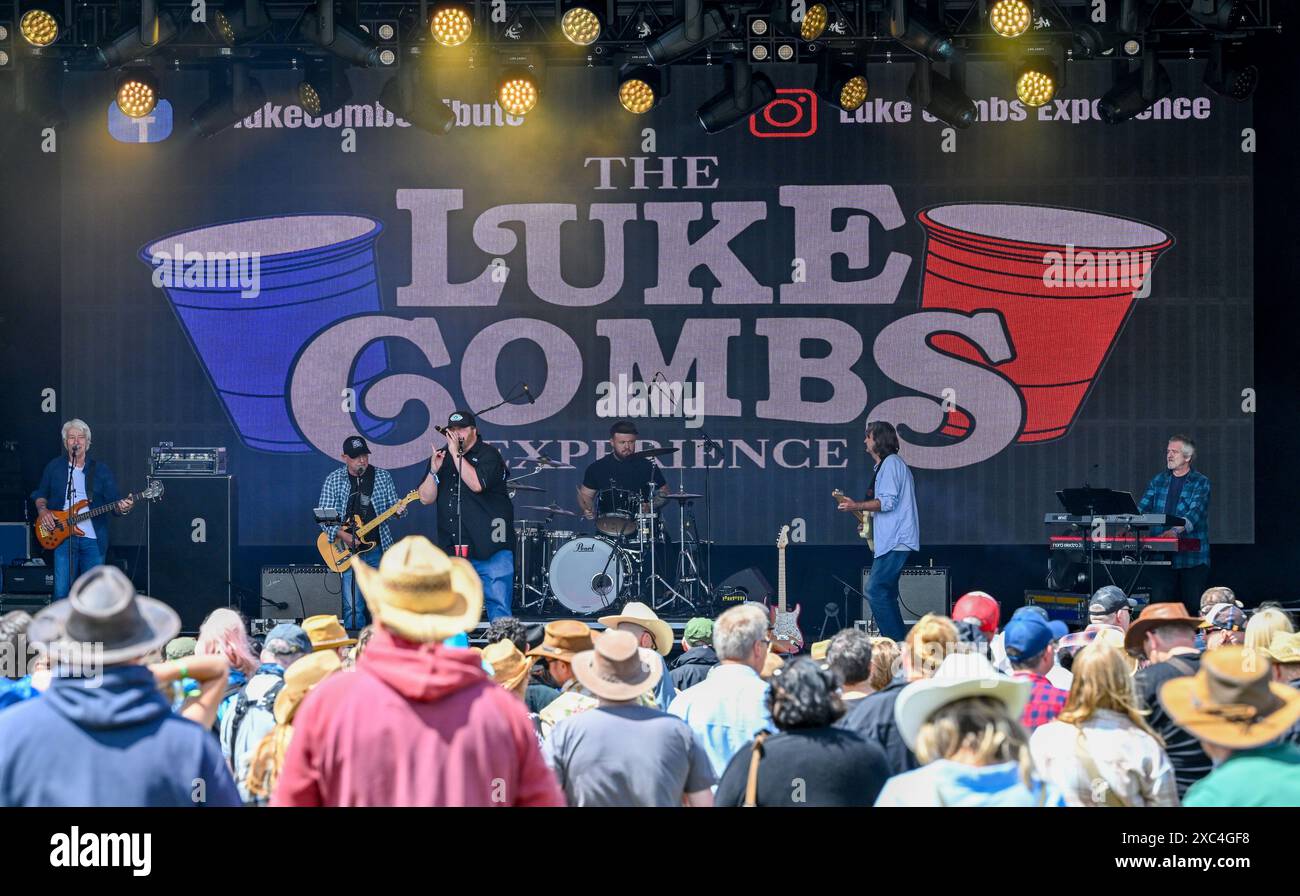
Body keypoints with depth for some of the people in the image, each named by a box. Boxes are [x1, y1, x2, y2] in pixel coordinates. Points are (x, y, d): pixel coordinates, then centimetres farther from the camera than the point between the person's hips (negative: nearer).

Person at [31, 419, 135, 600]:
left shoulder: (100, 469, 6)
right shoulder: (54, 467, 9)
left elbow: (114, 502, 3)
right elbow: (41, 495, 19)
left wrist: (122, 508, -19)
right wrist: (43, 510, -2)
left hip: (94, 539, 0)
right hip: (62, 536, 0)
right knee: (62, 591, -5)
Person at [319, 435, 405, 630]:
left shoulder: (382, 476, 5)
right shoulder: (334, 480, 0)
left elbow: (392, 506, 10)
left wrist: (398, 510, -14)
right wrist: (342, 535, -17)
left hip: (378, 549, 2)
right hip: (348, 551, -2)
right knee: (353, 608, -6)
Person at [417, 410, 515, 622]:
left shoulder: (488, 454, -2)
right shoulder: (441, 458, 15)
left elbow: (477, 484, -20)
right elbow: (426, 498, 9)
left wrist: (457, 454, -15)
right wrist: (434, 471, -6)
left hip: (490, 548, -5)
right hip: (453, 549, 5)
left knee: (499, 608, -7)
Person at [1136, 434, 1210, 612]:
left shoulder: (1201, 482, -2)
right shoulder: (1159, 480, 13)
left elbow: (1195, 512, -17)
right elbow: (1141, 508, 7)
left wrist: (1176, 531, -34)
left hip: (1193, 557, -4)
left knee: (1194, 607, -2)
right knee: (1159, 602, -3)